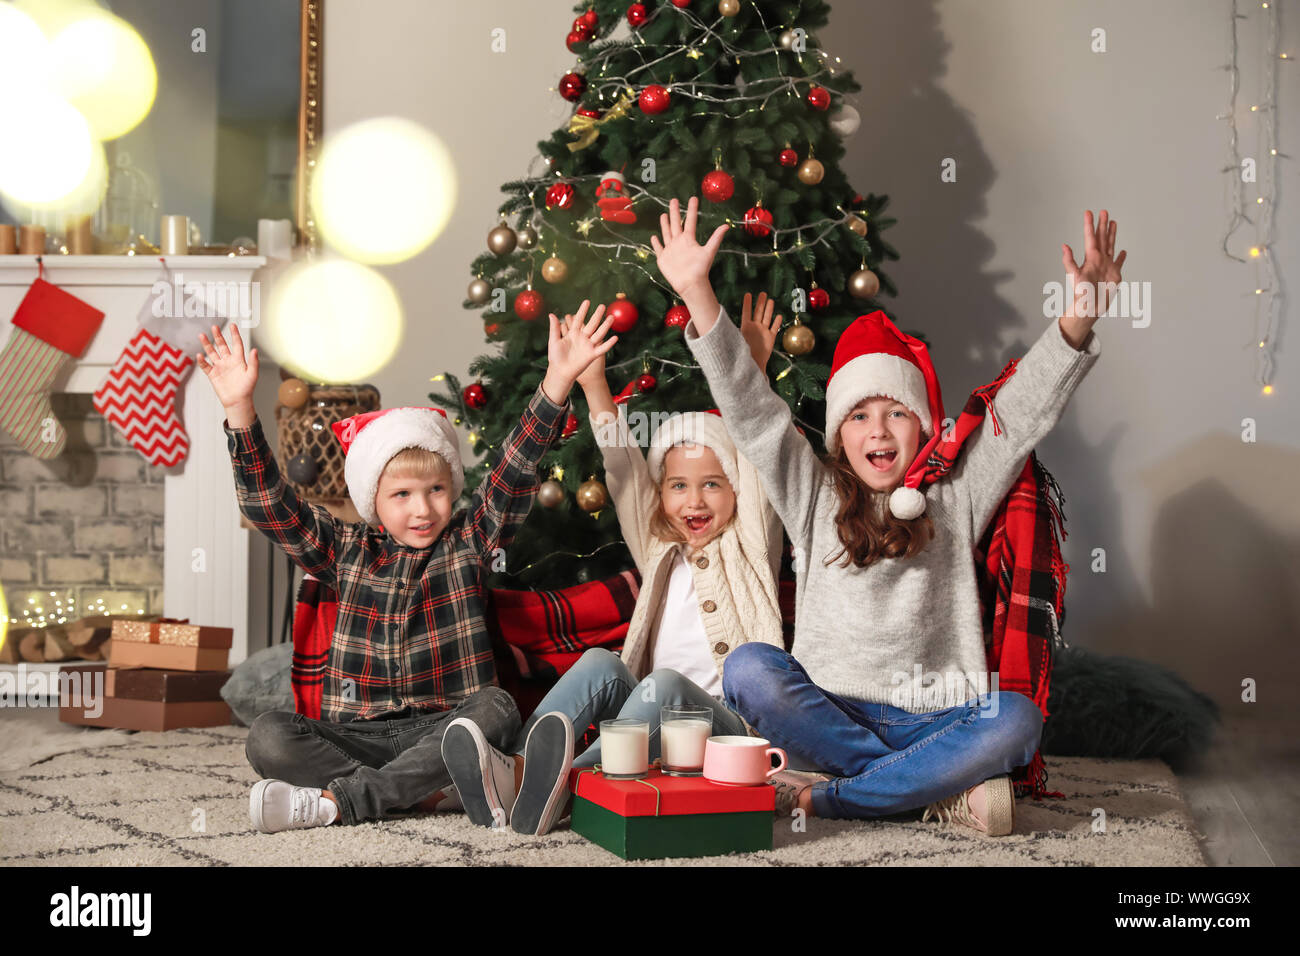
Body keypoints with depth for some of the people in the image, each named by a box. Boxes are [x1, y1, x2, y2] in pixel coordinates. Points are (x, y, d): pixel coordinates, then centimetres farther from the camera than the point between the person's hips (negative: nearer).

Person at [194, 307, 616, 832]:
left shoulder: (468, 541, 6)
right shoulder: (346, 550, 9)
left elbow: (514, 474, -5)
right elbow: (270, 504, 1)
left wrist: (557, 380, -17)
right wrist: (240, 410, -11)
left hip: (445, 726, -1)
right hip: (357, 734, 1)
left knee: (496, 708, -32)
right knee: (268, 738, -23)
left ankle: (333, 800, -29)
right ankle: (427, 791, -29)